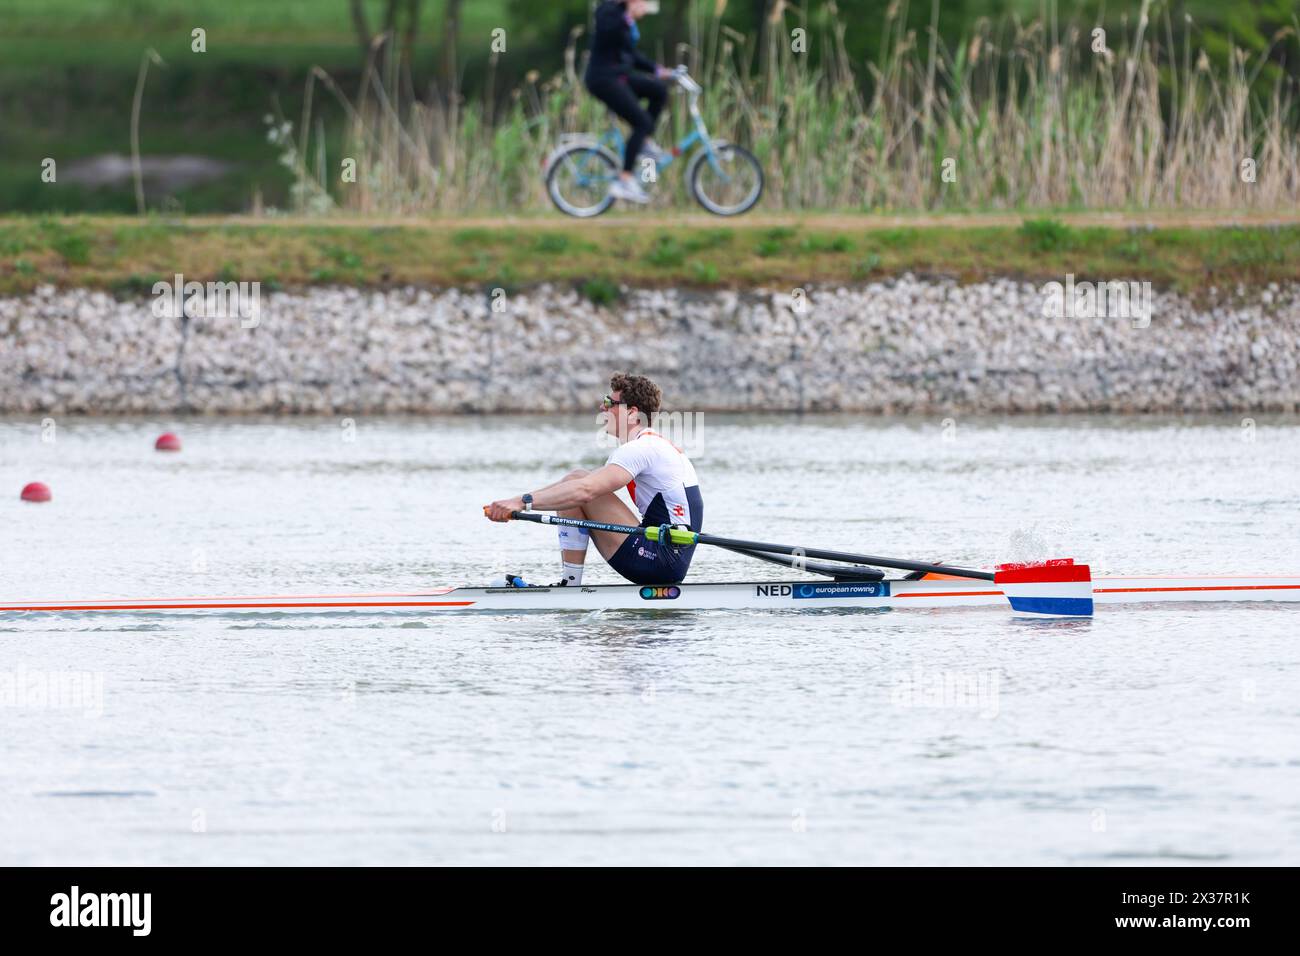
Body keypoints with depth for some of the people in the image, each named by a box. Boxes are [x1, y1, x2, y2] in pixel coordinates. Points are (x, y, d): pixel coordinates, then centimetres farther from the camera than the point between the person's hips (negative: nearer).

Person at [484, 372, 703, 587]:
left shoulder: (641, 449, -14)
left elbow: (585, 490, -26)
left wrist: (524, 502, -28)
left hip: (662, 560, -10)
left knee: (576, 493, -12)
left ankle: (570, 585, -9)